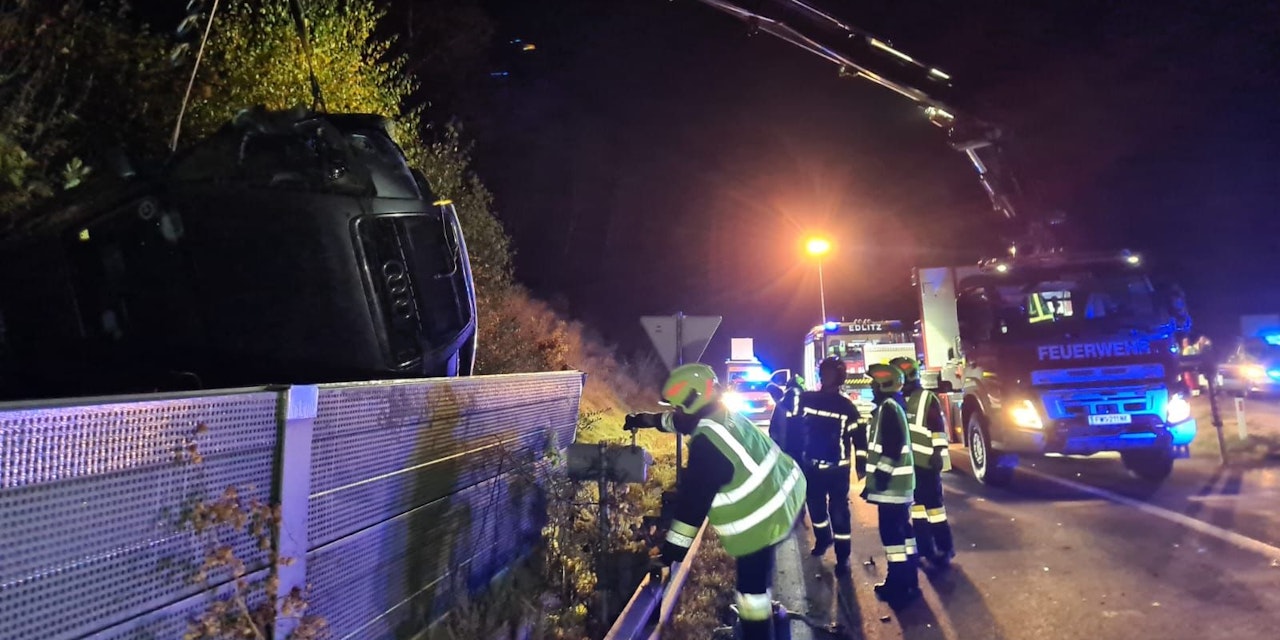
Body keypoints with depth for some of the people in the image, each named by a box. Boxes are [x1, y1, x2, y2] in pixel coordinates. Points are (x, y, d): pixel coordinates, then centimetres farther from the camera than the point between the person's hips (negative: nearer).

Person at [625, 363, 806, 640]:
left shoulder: (708, 444, -26)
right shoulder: (722, 414, 3)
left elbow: (693, 498, -22)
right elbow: (678, 421, 23)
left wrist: (674, 545, -14)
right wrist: (644, 419, 32)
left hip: (761, 521, -11)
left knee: (752, 589, 4)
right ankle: (765, 608, 54)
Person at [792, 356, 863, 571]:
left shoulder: (846, 407, -5)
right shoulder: (805, 399, 0)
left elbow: (858, 436, -3)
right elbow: (793, 426, 4)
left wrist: (861, 465, -6)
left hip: (837, 468, -3)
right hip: (811, 466, 3)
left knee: (839, 511, -2)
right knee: (815, 506, 16)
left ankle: (843, 557, 9)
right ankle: (823, 538, 42)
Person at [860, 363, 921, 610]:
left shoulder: (887, 407, -14)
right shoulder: (890, 407, 17)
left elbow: (892, 446, -23)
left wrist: (880, 475, -21)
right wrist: (877, 476, 21)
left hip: (890, 481, -11)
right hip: (897, 480, 11)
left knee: (891, 532, -7)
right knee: (900, 529, 16)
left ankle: (900, 586, -2)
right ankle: (906, 582, 25)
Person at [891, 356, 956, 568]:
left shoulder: (928, 399, -7)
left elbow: (939, 428, -11)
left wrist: (938, 452, -17)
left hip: (926, 462, -7)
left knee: (933, 504, -4)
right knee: (916, 504, 12)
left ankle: (945, 548, 6)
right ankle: (924, 547, 21)